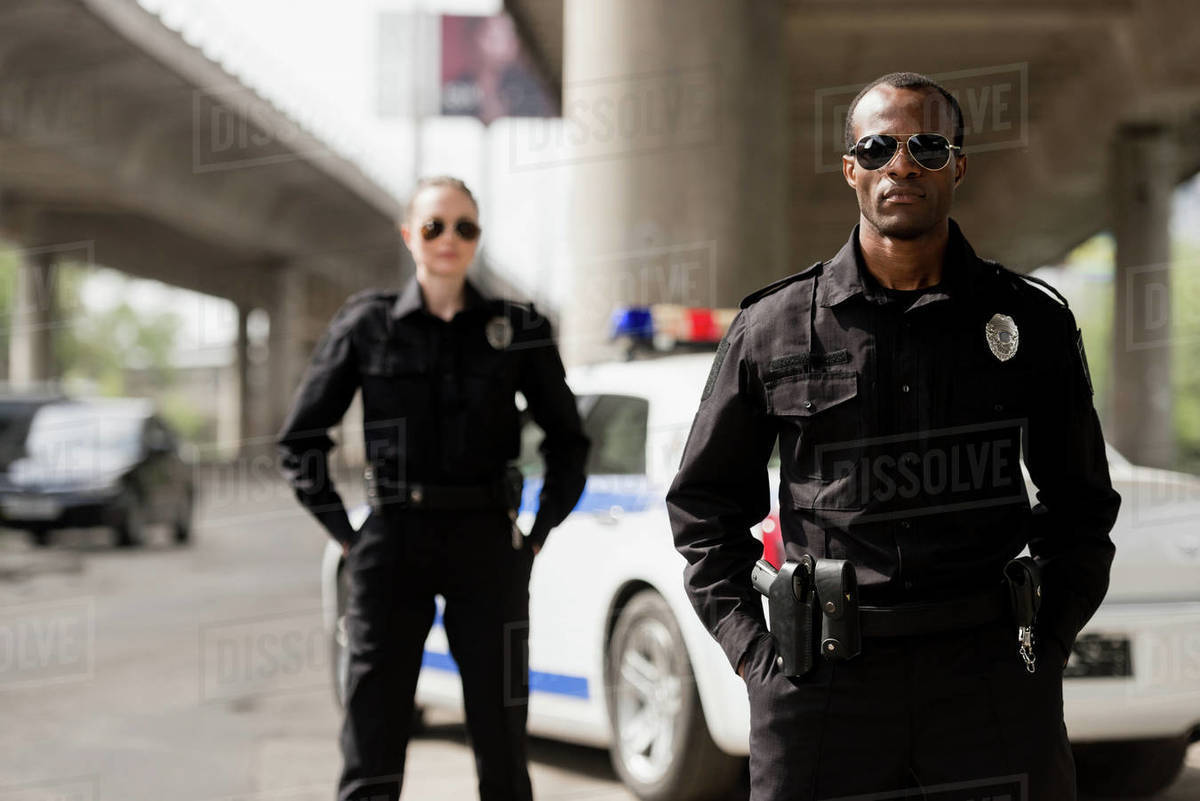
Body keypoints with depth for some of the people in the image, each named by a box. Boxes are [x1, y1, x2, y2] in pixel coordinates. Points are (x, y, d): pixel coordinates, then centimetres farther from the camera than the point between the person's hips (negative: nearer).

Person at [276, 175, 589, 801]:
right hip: (393, 545, -1)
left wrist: (539, 532, 7)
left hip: (488, 547, 1)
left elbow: (567, 439, 15)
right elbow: (301, 438, 10)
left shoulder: (517, 330, 5)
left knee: (500, 743, 4)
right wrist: (343, 533, 3)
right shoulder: (366, 326, 3)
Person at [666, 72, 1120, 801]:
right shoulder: (773, 329, 5)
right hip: (821, 682, 0)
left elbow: (1081, 501, 16)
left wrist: (1049, 642, 5)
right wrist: (751, 652, 3)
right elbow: (704, 503, 12)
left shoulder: (1032, 322, 8)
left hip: (990, 668, 1)